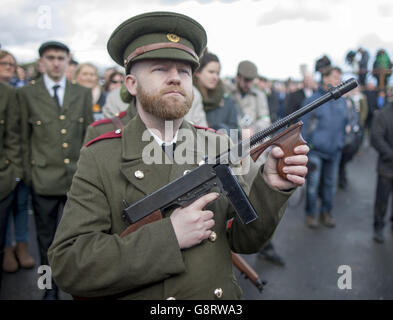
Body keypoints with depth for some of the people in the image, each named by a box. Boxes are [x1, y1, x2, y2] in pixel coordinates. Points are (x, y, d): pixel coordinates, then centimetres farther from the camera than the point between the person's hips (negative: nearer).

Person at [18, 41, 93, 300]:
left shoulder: (83, 94, 8)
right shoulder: (27, 94, 3)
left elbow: (89, 135, 9)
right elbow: (24, 138, 5)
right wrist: (28, 172, 2)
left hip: (78, 178, 1)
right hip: (44, 180, -1)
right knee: (47, 239, 12)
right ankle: (50, 288, 29)